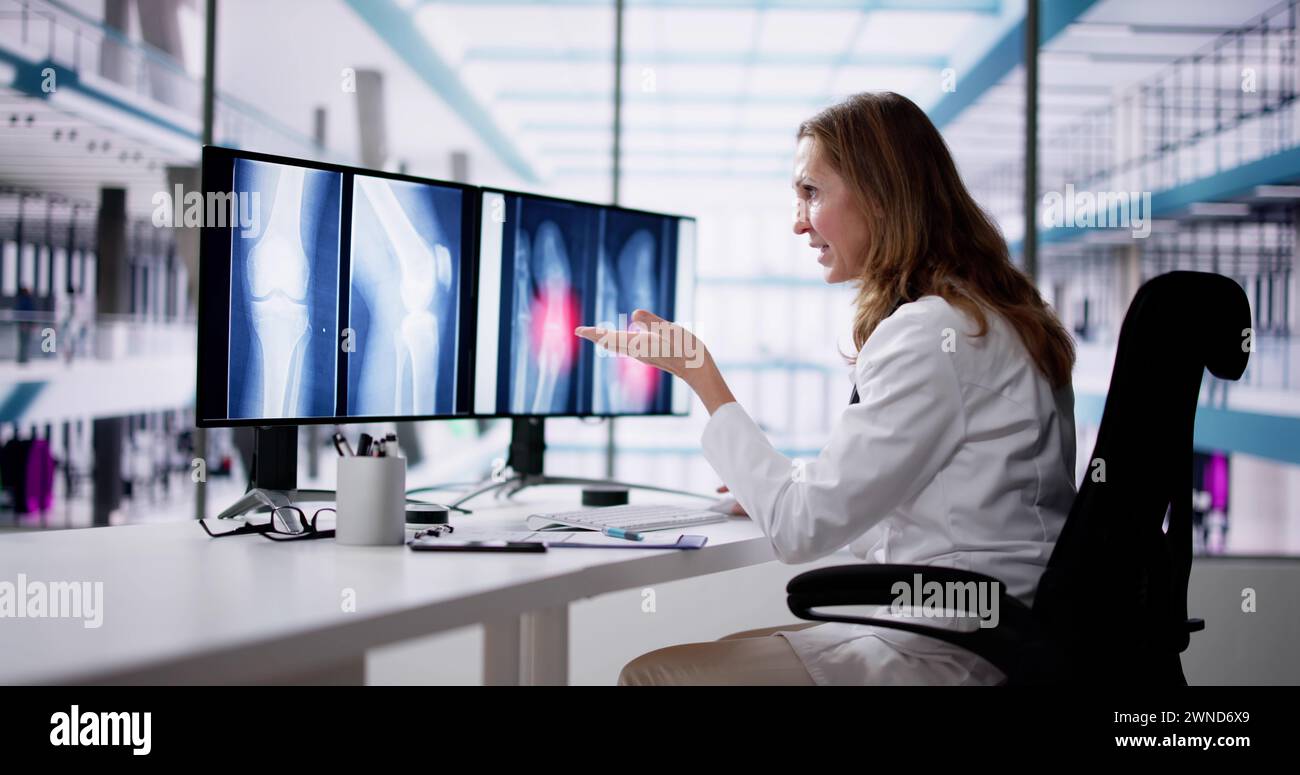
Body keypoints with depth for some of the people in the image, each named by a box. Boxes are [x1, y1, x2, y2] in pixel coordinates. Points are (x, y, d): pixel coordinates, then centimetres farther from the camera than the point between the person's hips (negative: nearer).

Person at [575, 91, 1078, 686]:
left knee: (653, 673, -7)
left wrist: (703, 378, -8)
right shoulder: (993, 319, 13)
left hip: (953, 658, -10)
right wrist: (784, 497, 17)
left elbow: (801, 530, -16)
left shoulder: (929, 335, -18)